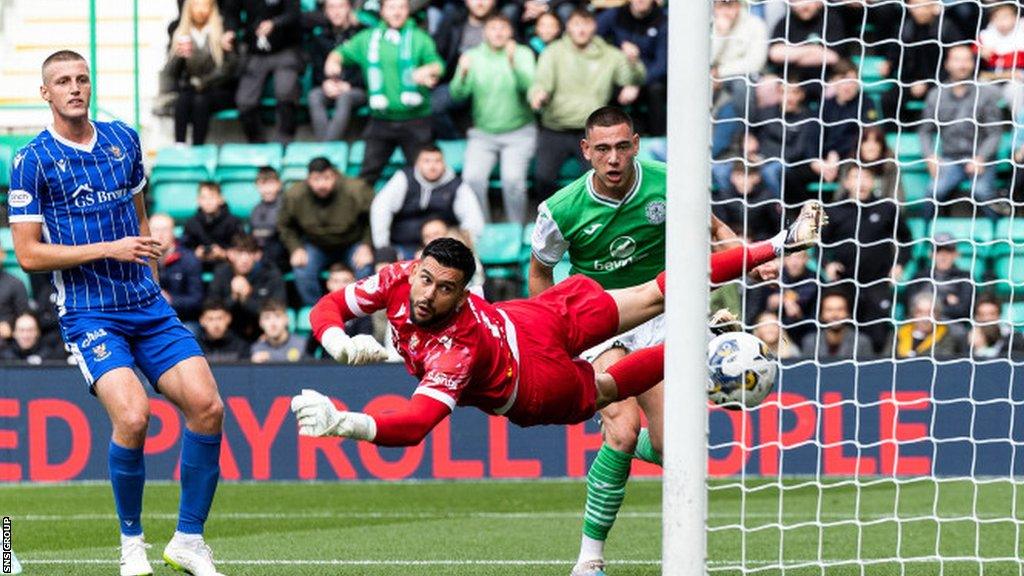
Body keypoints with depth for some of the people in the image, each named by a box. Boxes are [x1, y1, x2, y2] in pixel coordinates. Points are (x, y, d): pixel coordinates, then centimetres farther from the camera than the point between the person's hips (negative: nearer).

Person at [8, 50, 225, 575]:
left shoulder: (123, 139, 11)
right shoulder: (33, 160, -5)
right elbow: (28, 255, -8)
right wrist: (109, 249, -14)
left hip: (147, 306, 5)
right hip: (88, 312, -5)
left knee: (206, 405, -11)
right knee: (132, 415, -25)